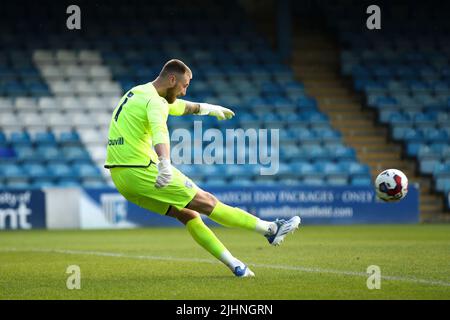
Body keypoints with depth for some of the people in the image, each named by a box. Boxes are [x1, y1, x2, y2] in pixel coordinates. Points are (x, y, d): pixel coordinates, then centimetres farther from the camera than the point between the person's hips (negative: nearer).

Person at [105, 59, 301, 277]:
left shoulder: (137, 94, 18)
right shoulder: (154, 101, -14)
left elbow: (178, 106, 38)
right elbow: (159, 131, -37)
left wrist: (208, 109, 53)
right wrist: (164, 164, -55)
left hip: (120, 176, 10)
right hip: (141, 171, -10)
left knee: (187, 214, 12)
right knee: (207, 202, -2)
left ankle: (234, 265, 10)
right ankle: (271, 230, 4)